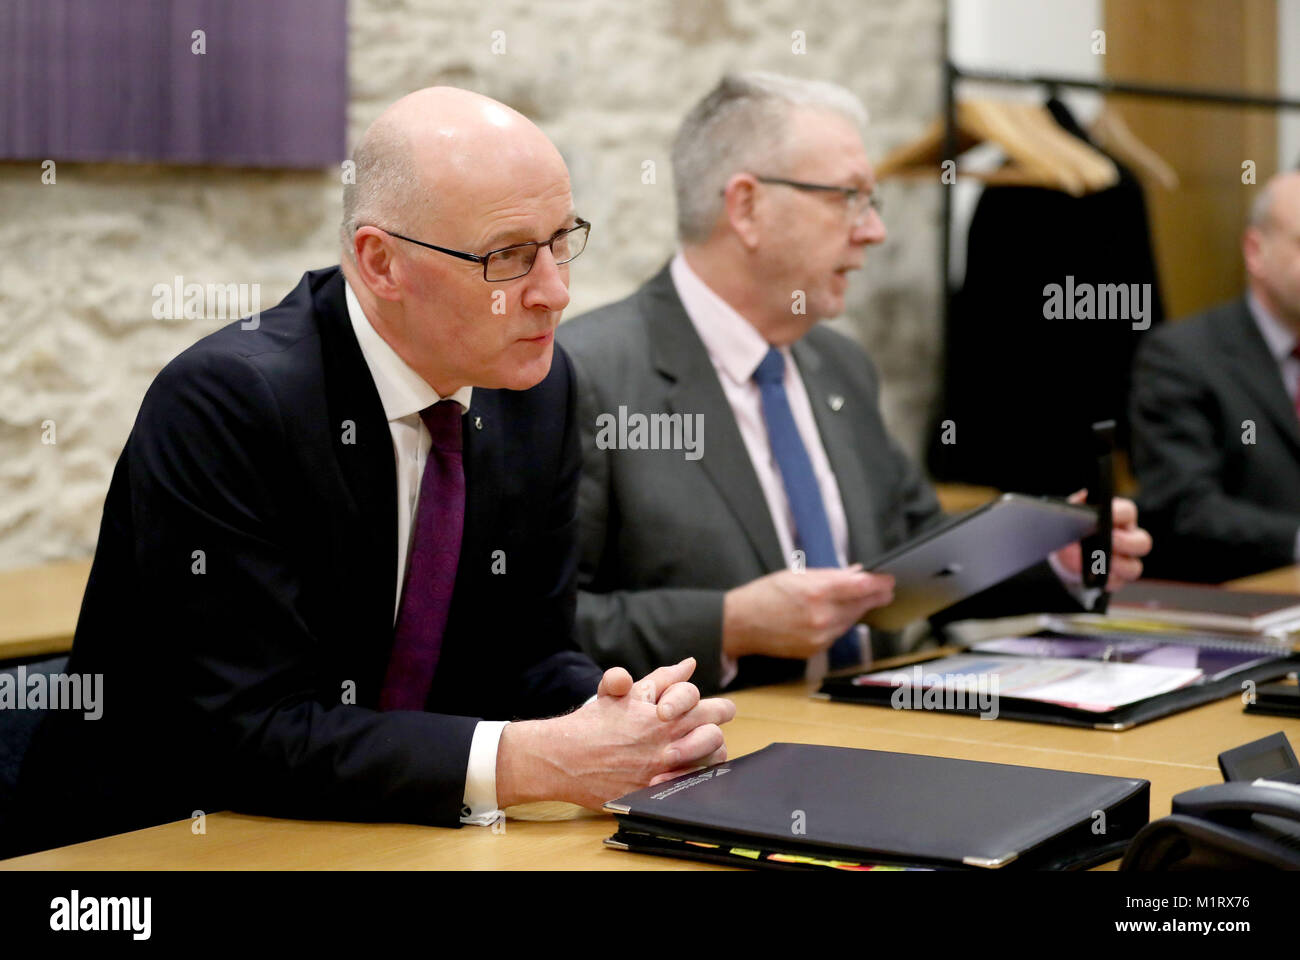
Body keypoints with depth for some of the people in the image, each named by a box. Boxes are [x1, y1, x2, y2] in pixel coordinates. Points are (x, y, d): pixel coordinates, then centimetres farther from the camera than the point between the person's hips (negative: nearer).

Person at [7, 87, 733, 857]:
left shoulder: (539, 386, 1)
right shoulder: (224, 400, -19)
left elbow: (534, 657, 6)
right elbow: (248, 732, -23)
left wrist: (637, 719, -15)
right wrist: (528, 763, -29)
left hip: (408, 829, 6)